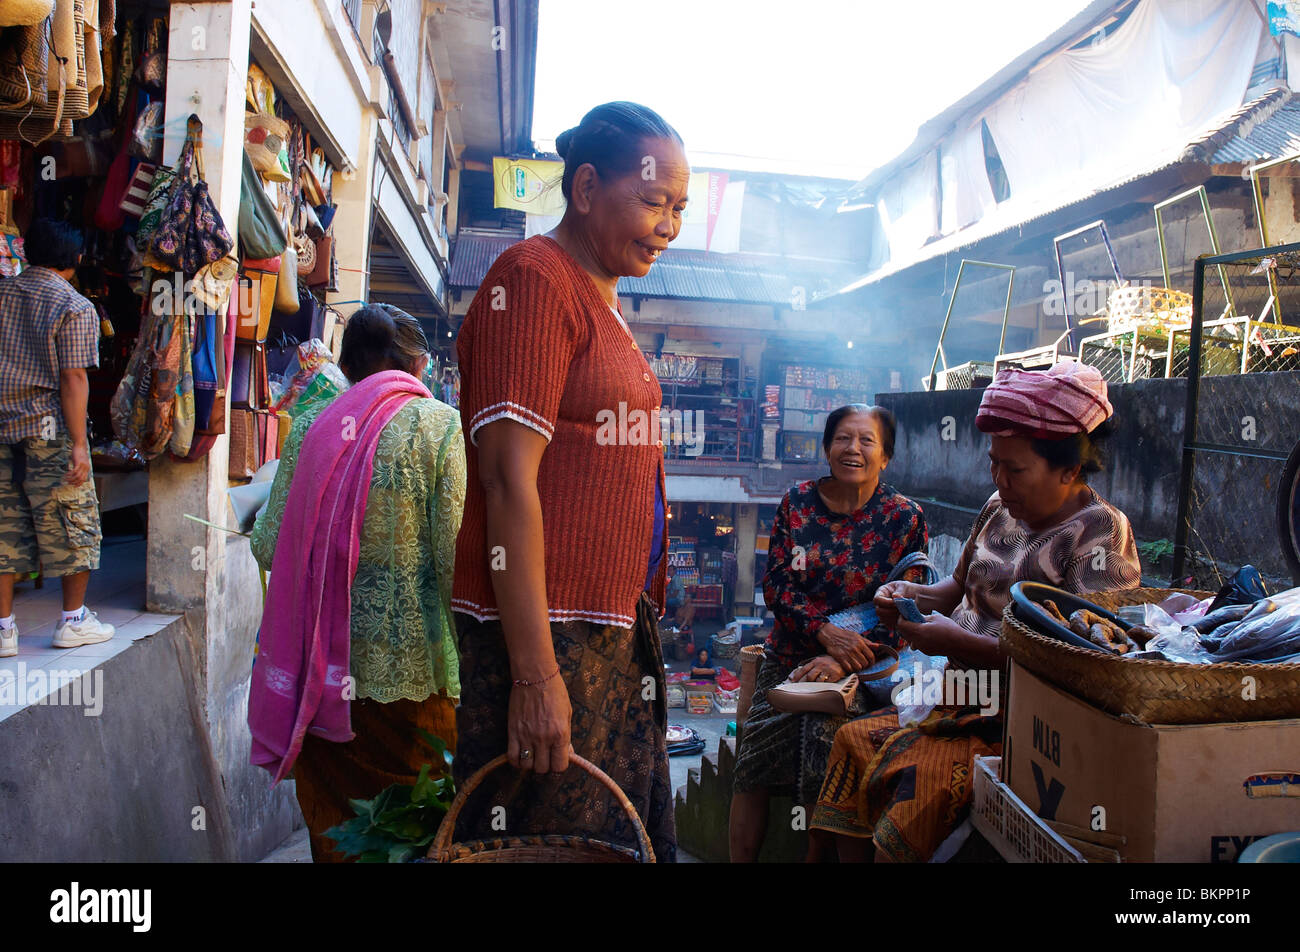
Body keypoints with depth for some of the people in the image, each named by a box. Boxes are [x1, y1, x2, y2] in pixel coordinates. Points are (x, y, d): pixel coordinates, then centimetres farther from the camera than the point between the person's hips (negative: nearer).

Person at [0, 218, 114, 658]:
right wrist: (79, 444, -14)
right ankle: (73, 620, 14)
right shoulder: (76, 308, -8)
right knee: (71, 522, 7)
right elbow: (73, 379, -14)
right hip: (48, 428, -5)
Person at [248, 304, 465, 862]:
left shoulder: (310, 426, 2)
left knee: (334, 833, 18)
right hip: (413, 668, -3)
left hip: (323, 667, 3)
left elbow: (267, 547, 4)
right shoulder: (443, 425, -8)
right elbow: (458, 560, -14)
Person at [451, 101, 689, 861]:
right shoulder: (534, 278, -10)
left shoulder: (602, 299, 18)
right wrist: (535, 674, -20)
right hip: (545, 635, -9)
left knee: (631, 837, 15)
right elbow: (509, 480, -18)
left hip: (618, 631, 9)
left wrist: (643, 620, 19)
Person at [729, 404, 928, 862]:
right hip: (789, 653, 3)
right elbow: (775, 585, 0)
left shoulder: (905, 518, -3)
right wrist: (826, 631, -17)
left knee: (822, 779, -14)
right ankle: (741, 860, 13)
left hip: (858, 663, -2)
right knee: (752, 771, -4)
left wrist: (842, 661, -17)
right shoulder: (797, 502, 3)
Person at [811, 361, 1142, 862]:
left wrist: (957, 641, -22)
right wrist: (913, 594, 0)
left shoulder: (1101, 534, -15)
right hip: (963, 697, 8)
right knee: (854, 741, -1)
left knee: (926, 781, -26)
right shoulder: (1000, 508, 8)